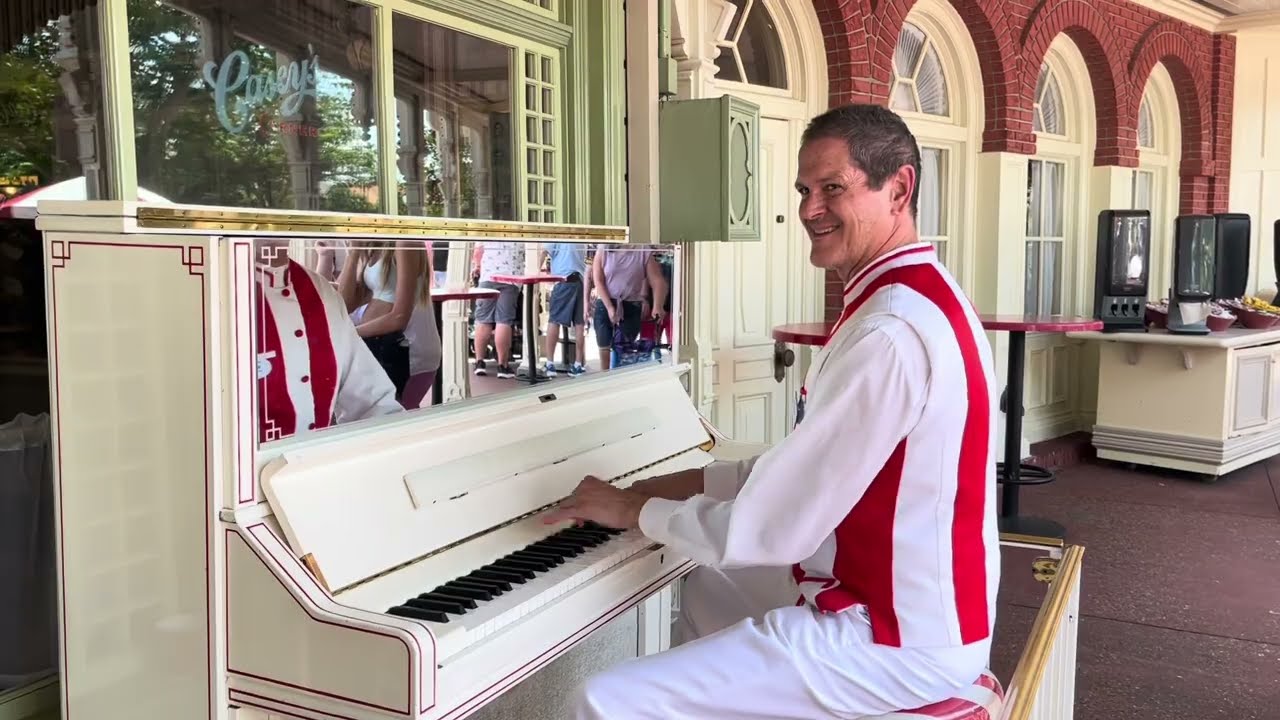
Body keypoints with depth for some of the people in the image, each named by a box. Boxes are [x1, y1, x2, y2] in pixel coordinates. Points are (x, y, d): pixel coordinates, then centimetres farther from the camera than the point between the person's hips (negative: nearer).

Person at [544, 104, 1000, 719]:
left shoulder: (890, 332, -26)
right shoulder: (919, 297, 8)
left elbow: (772, 529, -24)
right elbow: (805, 467, 15)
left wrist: (638, 510, -9)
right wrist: (694, 482, 10)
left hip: (899, 641, -10)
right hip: (918, 600, 10)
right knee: (708, 592, 30)